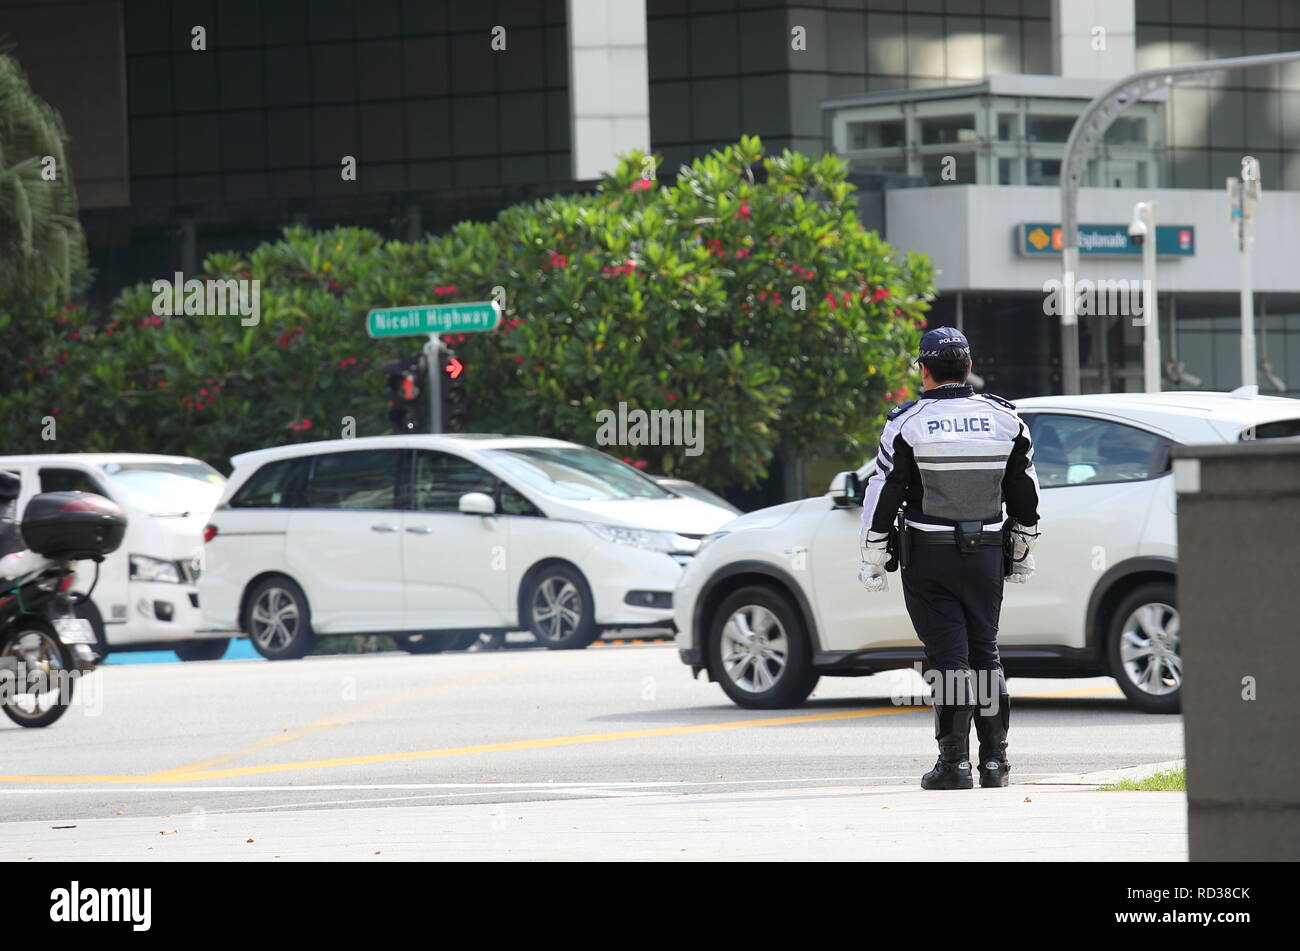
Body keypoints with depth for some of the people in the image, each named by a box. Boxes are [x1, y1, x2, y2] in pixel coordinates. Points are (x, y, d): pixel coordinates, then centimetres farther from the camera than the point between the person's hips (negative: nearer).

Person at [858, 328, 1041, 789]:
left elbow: (883, 494, -6)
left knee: (947, 656, -1)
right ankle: (995, 760, 12)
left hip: (929, 558, -3)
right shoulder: (1004, 418, 4)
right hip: (986, 556, 3)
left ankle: (955, 762, -5)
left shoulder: (908, 423, -7)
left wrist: (873, 560, 1)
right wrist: (1022, 555, 21)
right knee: (985, 652, 12)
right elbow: (1026, 495, 12)